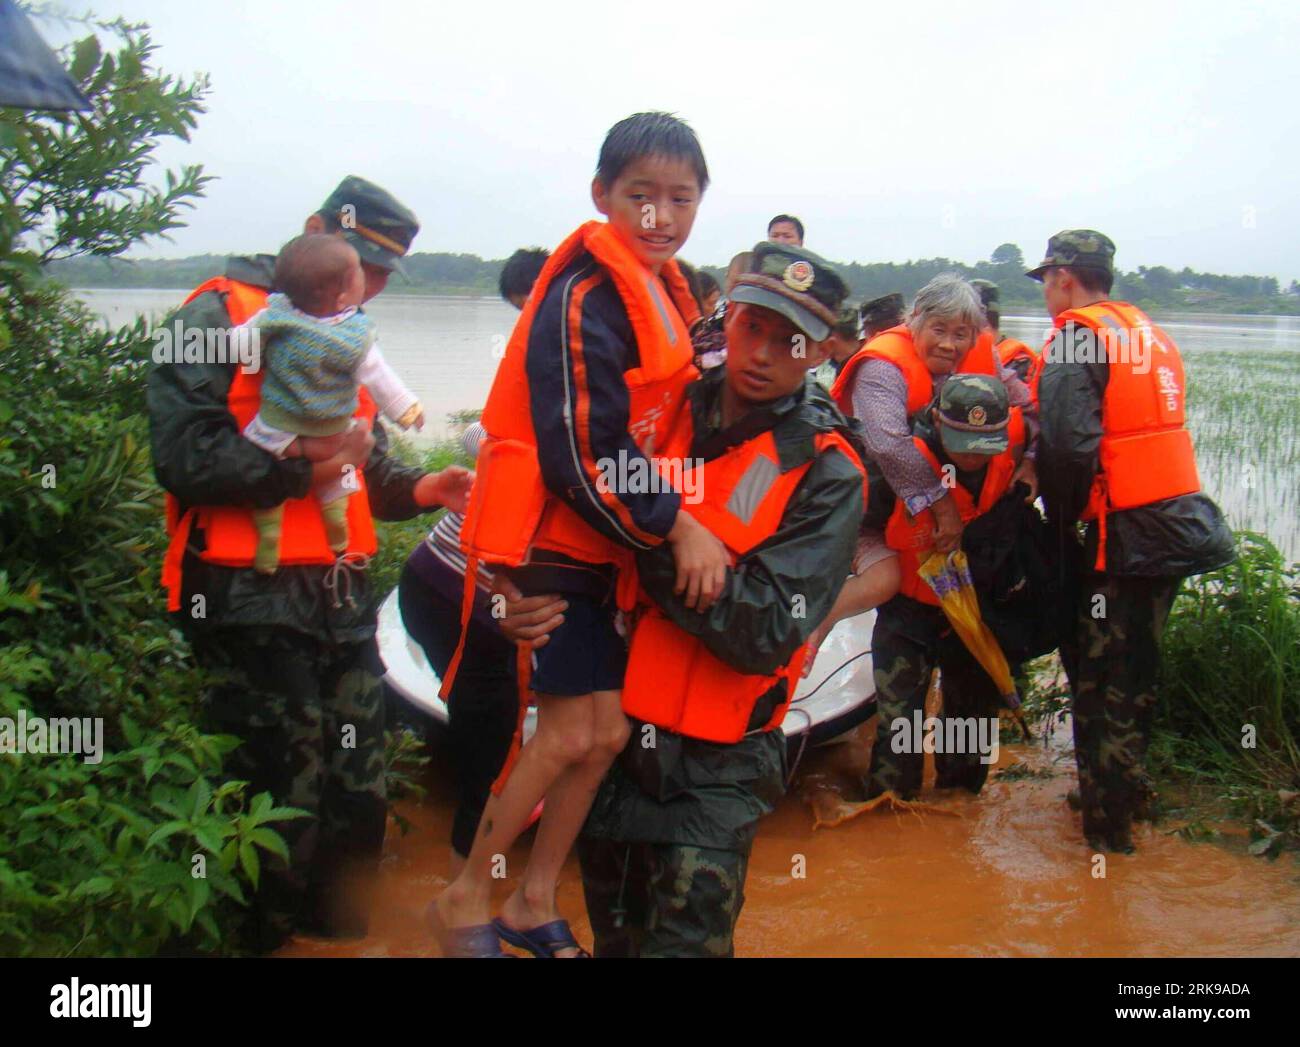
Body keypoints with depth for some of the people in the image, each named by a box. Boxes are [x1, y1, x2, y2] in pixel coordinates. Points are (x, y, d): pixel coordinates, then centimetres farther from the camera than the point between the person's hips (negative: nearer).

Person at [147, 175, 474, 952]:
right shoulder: (222, 317, -4)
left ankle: (337, 928, 30)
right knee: (283, 798, -4)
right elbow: (183, 454, -16)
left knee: (358, 793, 13)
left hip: (342, 595, 8)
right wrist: (305, 468, -18)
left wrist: (419, 490, 7)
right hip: (254, 601, -8)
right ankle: (262, 937, 14)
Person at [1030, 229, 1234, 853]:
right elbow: (1146, 430, 15)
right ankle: (1129, 787, 33)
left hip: (1124, 533, -8)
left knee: (1101, 674, 1)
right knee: (1134, 666, 20)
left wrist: (1062, 518, -10)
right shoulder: (1150, 333, 15)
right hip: (1178, 517, 8)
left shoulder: (1076, 339, -12)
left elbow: (1069, 445, -23)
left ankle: (1108, 819, 9)